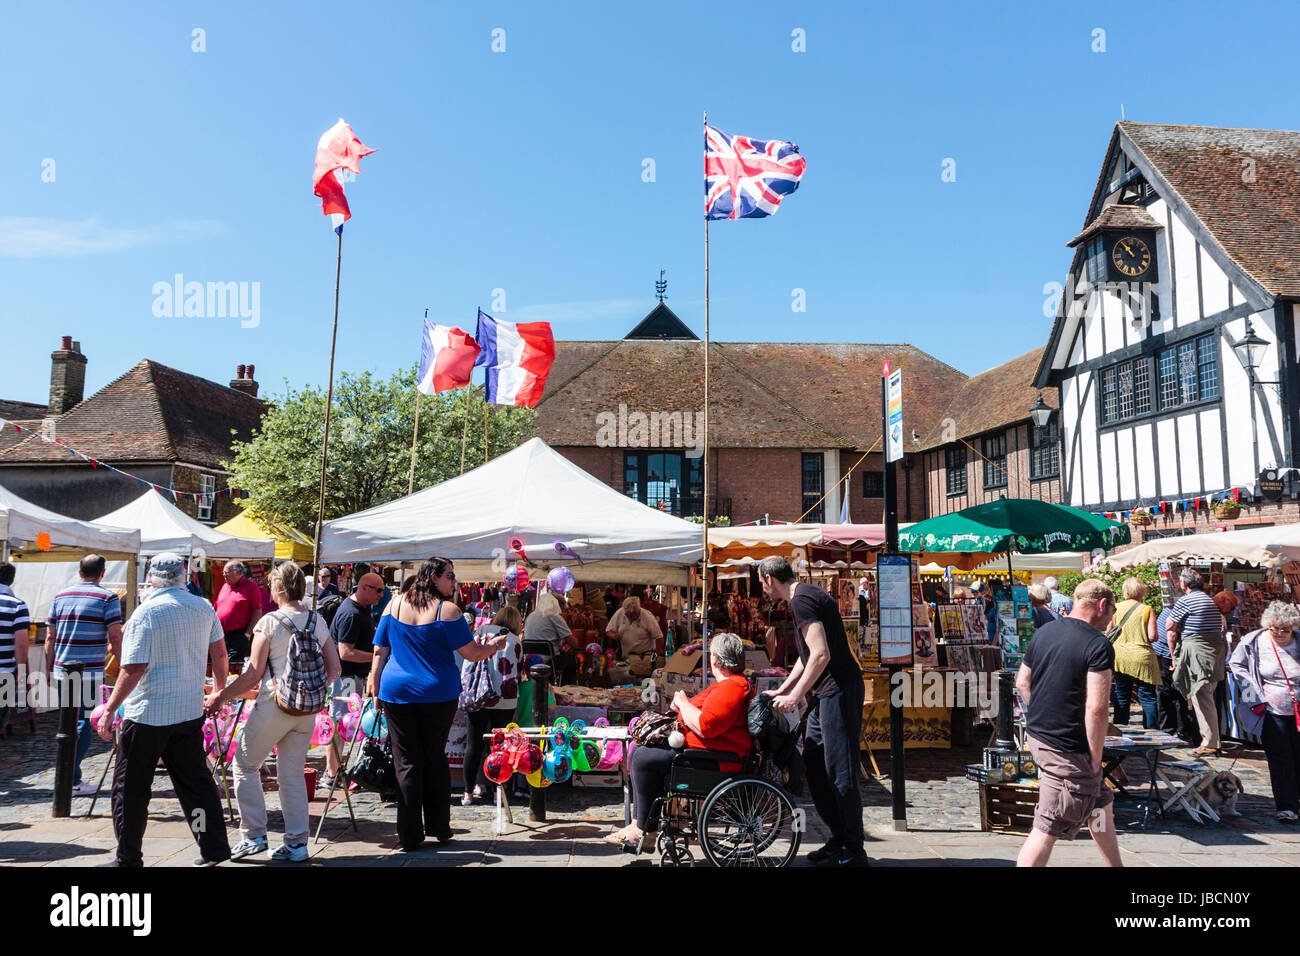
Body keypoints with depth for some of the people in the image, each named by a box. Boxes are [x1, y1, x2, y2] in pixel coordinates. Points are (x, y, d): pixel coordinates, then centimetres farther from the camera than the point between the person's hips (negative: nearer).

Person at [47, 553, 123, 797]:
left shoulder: (60, 596, 10)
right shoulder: (107, 598, -6)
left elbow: (50, 637, 12)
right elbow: (115, 637, -11)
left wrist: (49, 668, 20)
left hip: (62, 670, 6)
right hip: (90, 672, -6)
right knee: (85, 724, 1)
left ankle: (69, 777, 25)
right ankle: (72, 780, 0)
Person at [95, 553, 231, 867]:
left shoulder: (147, 612, -12)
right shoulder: (203, 608, 5)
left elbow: (134, 668, -18)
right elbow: (219, 653, 14)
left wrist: (110, 709, -11)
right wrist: (219, 689, 28)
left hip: (147, 714, -6)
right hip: (190, 711, 6)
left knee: (131, 788, 8)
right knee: (196, 782, 12)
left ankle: (129, 858, 15)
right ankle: (215, 848, 15)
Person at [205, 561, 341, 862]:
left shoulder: (269, 622, -10)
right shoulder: (318, 621, 4)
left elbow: (253, 675, -10)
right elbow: (333, 669, 6)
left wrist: (220, 696, 2)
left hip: (274, 704, -5)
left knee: (246, 764, 14)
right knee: (292, 772, 14)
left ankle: (253, 836, 14)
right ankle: (296, 842, 16)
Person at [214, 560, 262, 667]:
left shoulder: (251, 587, -5)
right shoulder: (225, 586, 16)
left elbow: (258, 612, -9)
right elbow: (217, 609, 23)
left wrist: (248, 633, -14)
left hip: (239, 636, -7)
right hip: (220, 634, 7)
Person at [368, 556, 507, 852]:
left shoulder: (395, 604, 4)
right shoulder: (447, 609, -9)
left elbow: (380, 651, 6)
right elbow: (472, 653, -9)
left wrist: (375, 688, 12)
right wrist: (495, 645, 9)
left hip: (397, 693, 2)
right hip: (439, 694, -2)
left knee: (406, 763, 7)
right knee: (436, 760, 13)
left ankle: (410, 836, 8)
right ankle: (439, 829, 21)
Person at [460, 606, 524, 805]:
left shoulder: (481, 632, 10)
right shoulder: (516, 642, 8)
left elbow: (467, 663, 7)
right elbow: (518, 671, 10)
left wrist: (464, 693, 12)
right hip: (505, 699, -1)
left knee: (474, 744, 7)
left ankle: (468, 792, 10)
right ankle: (482, 785, 8)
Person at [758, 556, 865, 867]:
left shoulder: (802, 600, -15)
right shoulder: (807, 594, 17)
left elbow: (821, 655, -23)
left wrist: (794, 697, -18)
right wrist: (781, 691, 24)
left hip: (839, 690, -11)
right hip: (827, 693, 11)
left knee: (840, 773, -4)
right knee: (815, 768, 14)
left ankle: (853, 852, 6)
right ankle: (838, 839, 23)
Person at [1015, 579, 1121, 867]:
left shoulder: (1043, 632, 6)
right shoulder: (1098, 645, -17)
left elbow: (1022, 682, 14)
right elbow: (1096, 708, -22)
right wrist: (1095, 757, -12)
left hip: (1036, 735, 9)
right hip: (1067, 750, -9)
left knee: (1101, 803, 27)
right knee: (1047, 831, -2)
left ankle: (1116, 864, 42)